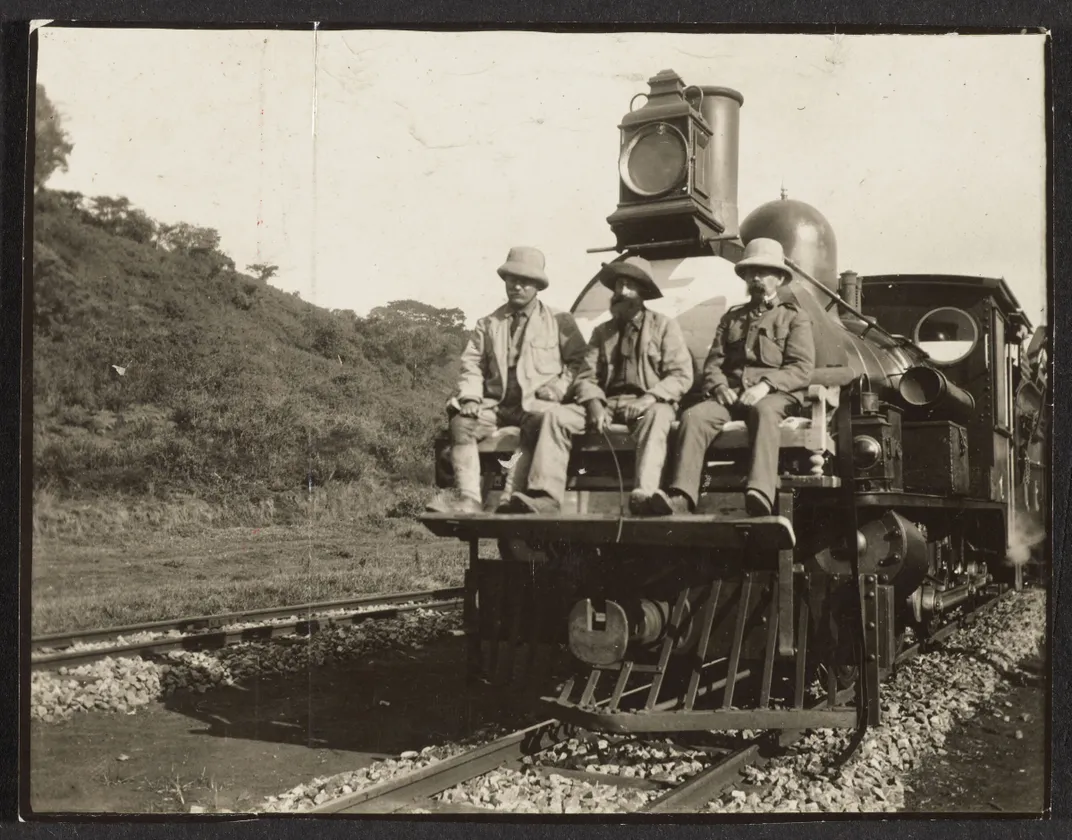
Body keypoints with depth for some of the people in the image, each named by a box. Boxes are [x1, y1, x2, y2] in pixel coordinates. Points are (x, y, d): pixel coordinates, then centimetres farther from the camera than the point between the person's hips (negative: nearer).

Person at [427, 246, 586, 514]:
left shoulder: (559, 322, 13)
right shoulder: (488, 324, 21)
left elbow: (577, 362, 8)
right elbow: (472, 363, 14)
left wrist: (558, 389, -9)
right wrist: (470, 396, -4)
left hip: (536, 404, -3)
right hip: (496, 405, 3)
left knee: (541, 425, -37)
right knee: (461, 423, -24)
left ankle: (510, 497, -44)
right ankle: (467, 499, -35)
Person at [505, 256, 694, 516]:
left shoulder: (664, 326, 9)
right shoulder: (602, 332, 20)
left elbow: (681, 376, 0)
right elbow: (586, 377, 12)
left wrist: (649, 399, -17)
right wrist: (594, 403, -10)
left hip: (646, 404, -4)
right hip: (607, 403, 4)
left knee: (657, 415, -39)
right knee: (556, 416, -19)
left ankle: (645, 495, -58)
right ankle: (545, 496, -32)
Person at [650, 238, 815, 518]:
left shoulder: (794, 317, 16)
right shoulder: (732, 317, 29)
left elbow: (802, 368, 2)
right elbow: (713, 362, 20)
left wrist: (766, 385, -15)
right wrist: (719, 386, -3)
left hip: (777, 394, -3)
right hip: (732, 394, 4)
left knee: (764, 411, -40)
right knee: (694, 415, -28)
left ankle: (761, 495, -58)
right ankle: (681, 496, -42)